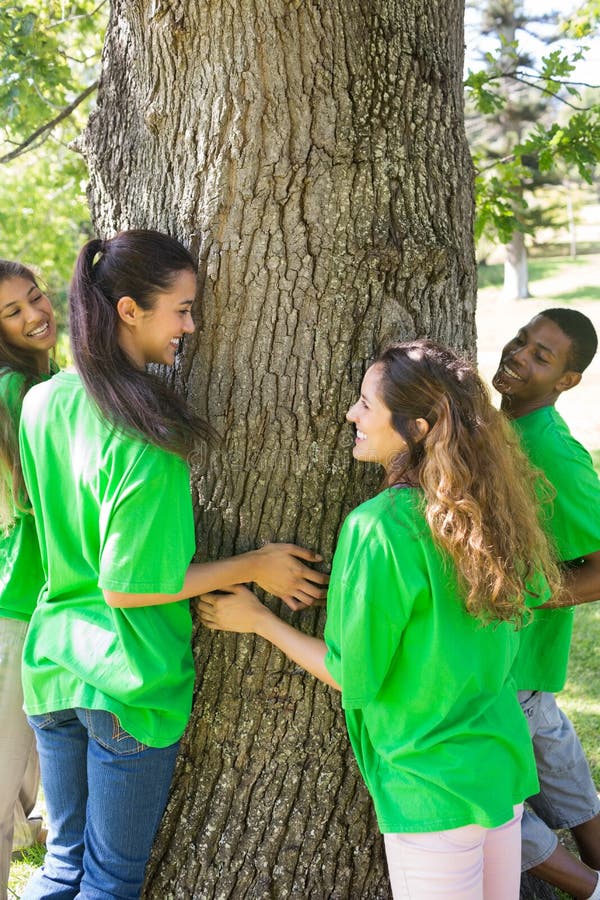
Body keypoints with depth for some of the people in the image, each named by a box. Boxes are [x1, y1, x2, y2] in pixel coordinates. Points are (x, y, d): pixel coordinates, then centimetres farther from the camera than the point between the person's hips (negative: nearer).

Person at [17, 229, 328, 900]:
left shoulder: (41, 403, -2)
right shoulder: (150, 442, -23)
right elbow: (128, 586, -21)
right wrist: (254, 567, -13)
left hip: (52, 668, 7)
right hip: (131, 691, -7)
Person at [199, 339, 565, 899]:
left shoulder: (378, 527, -23)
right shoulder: (491, 505, -4)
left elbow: (353, 677, -14)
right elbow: (535, 591, 14)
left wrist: (256, 619, -3)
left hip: (433, 788, -7)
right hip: (505, 765, 7)